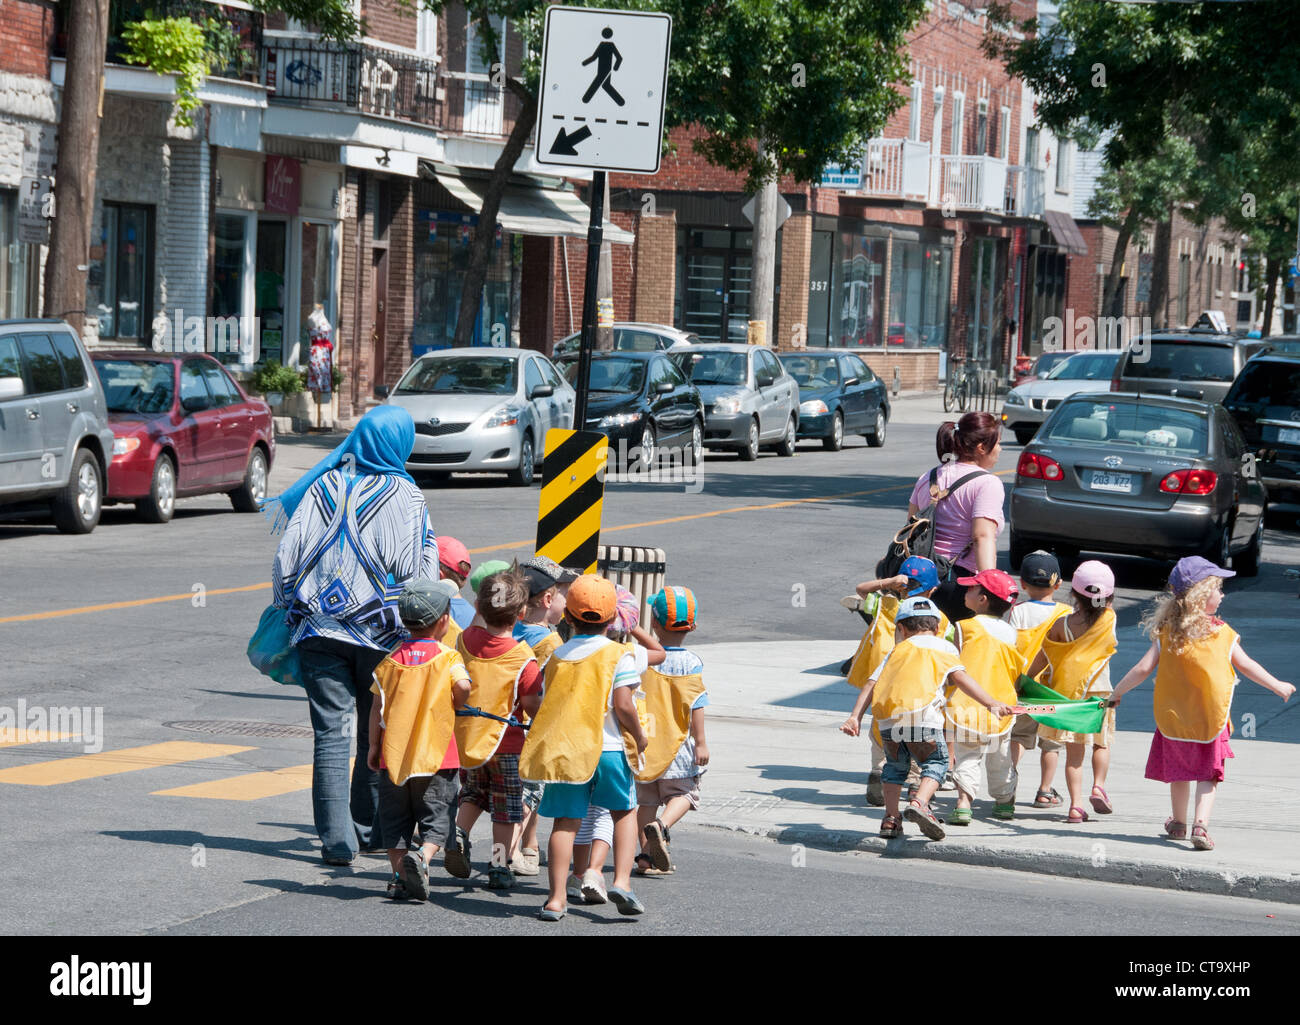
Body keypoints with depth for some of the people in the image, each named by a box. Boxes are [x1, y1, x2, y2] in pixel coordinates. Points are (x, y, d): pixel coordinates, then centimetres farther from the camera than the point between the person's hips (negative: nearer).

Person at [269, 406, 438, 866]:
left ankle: (336, 838, -5)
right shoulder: (404, 495, -6)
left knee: (330, 733, 1)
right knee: (377, 734, 13)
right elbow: (416, 569, -8)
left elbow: (287, 556, 3)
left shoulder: (322, 486, 2)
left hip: (320, 628, 2)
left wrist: (287, 612, 15)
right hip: (381, 633, -1)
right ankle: (370, 831, 21)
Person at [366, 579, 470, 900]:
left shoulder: (392, 660, 4)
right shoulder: (447, 658, -5)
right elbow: (463, 685, -23)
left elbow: (377, 706, 3)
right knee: (436, 819, 2)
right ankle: (422, 856, -23)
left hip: (395, 754, 3)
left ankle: (400, 875, 8)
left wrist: (374, 745, 10)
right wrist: (455, 709, -2)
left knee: (396, 819, 12)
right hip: (438, 755, -3)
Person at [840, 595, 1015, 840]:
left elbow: (872, 684, 21)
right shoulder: (944, 647, 22)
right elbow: (959, 677, 5)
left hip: (886, 718, 3)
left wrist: (856, 717, 20)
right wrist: (991, 704, 0)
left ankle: (890, 818, 14)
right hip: (922, 716, -3)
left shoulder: (899, 649, 29)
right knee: (936, 761, 11)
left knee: (895, 764, 23)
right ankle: (919, 802, -13)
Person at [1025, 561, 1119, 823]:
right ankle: (1099, 785, 3)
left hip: (1066, 691, 0)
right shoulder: (1110, 620, -11)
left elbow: (1043, 657, -2)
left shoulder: (1062, 624, -10)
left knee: (1074, 751, 6)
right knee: (1101, 742, 22)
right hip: (1098, 692, 0)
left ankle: (1076, 804, 0)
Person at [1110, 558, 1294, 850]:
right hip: (1211, 720, -2)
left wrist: (1117, 693, 8)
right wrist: (1278, 686, 14)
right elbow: (1247, 666, -1)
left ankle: (1178, 824, 33)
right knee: (1209, 775, 3)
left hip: (1173, 718, 2)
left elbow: (1143, 668, -6)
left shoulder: (1166, 632, -5)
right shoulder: (1223, 634, -9)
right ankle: (1201, 825, -15)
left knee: (1179, 773, 19)